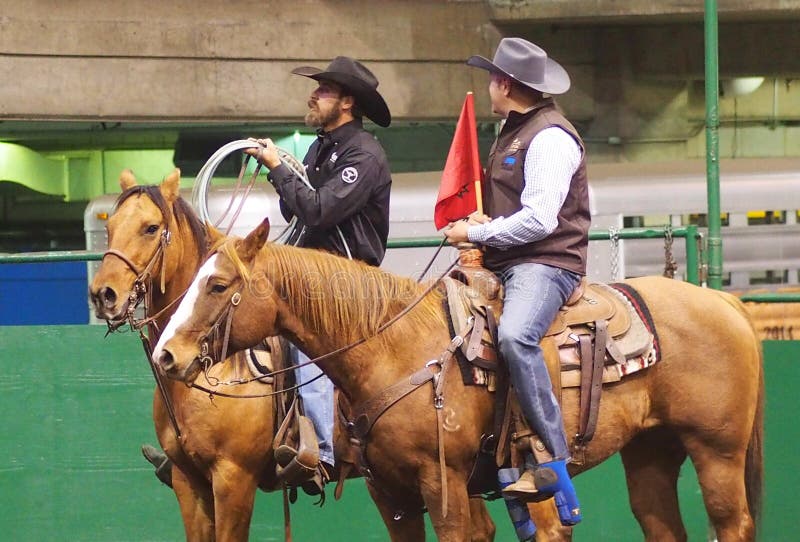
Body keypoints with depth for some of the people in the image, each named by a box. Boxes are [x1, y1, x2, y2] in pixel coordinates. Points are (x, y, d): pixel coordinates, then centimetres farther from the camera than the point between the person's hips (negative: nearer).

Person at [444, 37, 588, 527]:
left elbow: (539, 220, -20)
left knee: (514, 334, -36)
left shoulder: (550, 138, -12)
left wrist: (476, 233, -13)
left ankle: (552, 463, -37)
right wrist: (484, 224, 12)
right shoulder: (514, 132, 20)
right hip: (504, 265, 11)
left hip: (546, 262, -11)